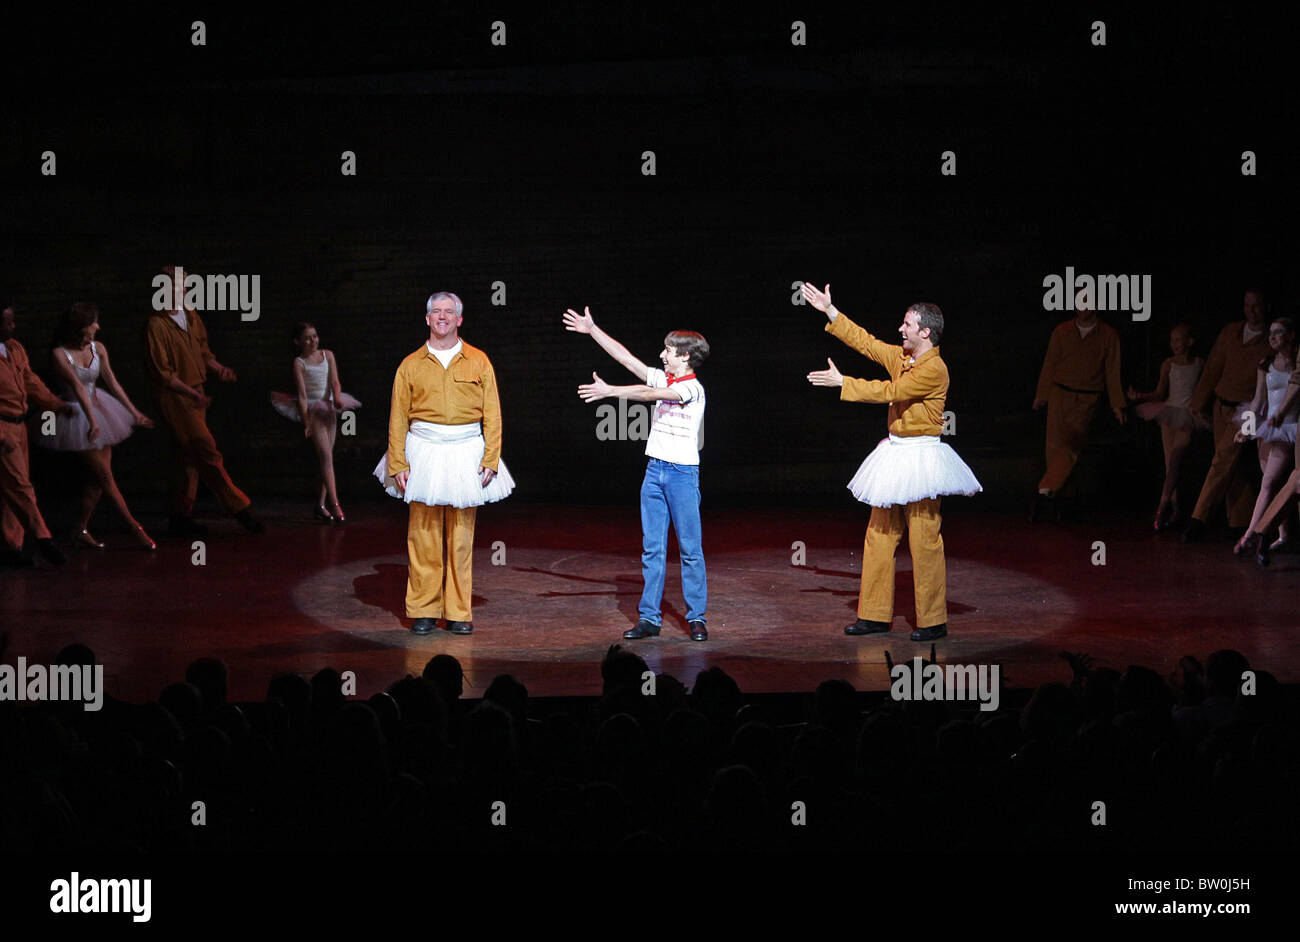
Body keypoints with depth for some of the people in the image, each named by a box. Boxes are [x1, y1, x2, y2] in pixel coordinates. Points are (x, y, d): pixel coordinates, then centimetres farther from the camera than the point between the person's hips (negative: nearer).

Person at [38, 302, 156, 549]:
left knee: (98, 478, 5)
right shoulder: (59, 354, -18)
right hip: (76, 415, -7)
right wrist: (92, 421, -32)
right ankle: (135, 529, -1)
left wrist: (135, 413, 4)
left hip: (97, 407, 7)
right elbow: (77, 387, -26)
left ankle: (82, 530, 15)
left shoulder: (98, 349, -1)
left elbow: (113, 383, 3)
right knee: (105, 475, -4)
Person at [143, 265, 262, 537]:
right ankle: (240, 508, -12)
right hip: (172, 397, -8)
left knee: (188, 457, 10)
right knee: (206, 449, -12)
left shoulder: (191, 317, 11)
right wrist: (191, 392, -23)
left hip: (195, 395, 8)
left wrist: (218, 368, -1)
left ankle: (180, 518, 17)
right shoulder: (156, 324, -13)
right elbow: (160, 372, -15)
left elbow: (203, 352, 21)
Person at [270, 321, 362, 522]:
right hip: (312, 409, -5)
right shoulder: (299, 363, -6)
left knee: (327, 457, 6)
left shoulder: (327, 355, 7)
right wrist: (306, 423, -17)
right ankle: (334, 504, -20)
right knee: (325, 455, -15)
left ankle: (320, 505, 11)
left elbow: (334, 381, 1)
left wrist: (337, 398, -20)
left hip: (329, 408, 5)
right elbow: (302, 395, -11)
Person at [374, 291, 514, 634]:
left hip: (465, 452, 0)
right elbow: (398, 418, 6)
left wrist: (490, 460, -2)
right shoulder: (411, 365, 8)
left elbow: (492, 415, 6)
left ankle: (459, 612, 7)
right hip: (423, 451, 0)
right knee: (423, 535, -2)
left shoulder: (478, 361, 9)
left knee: (461, 537, 1)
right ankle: (423, 611, 5)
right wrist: (398, 465, -1)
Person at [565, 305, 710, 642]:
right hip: (655, 471, 7)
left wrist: (608, 391, -25)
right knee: (652, 547, 5)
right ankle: (649, 618, 7)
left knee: (690, 548, -1)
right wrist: (592, 330, 11)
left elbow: (649, 394, -22)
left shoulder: (693, 388, -10)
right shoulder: (663, 379, 11)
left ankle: (697, 618, 5)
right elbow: (626, 358, 13)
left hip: (683, 473, -7)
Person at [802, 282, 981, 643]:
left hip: (920, 457, -9)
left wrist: (843, 383, -13)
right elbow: (865, 342, 18)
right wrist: (830, 311, 15)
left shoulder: (934, 369, -16)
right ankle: (875, 615, 15)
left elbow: (889, 391, -18)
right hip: (895, 452, 9)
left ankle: (933, 622, 0)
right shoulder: (901, 357, 11)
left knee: (924, 540, -7)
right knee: (879, 534, 9)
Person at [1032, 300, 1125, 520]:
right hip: (1059, 394, 2)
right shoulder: (1062, 331, 8)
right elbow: (1049, 364, 13)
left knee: (1070, 447, -18)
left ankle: (1045, 492, -23)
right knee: (1055, 445, -2)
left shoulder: (1108, 335, 4)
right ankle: (1049, 500, 6)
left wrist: (1117, 404, 3)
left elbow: (1113, 372, 6)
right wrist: (1041, 396, 13)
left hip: (1087, 401, -2)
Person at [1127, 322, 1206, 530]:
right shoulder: (1168, 364, 4)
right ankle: (1174, 509, 6)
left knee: (1174, 461, -16)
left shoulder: (1200, 364, 2)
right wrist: (1139, 397, -11)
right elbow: (1160, 394, 3)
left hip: (1189, 417, -3)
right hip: (1169, 414, 3)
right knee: (1170, 463, 2)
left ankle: (1163, 506, -18)